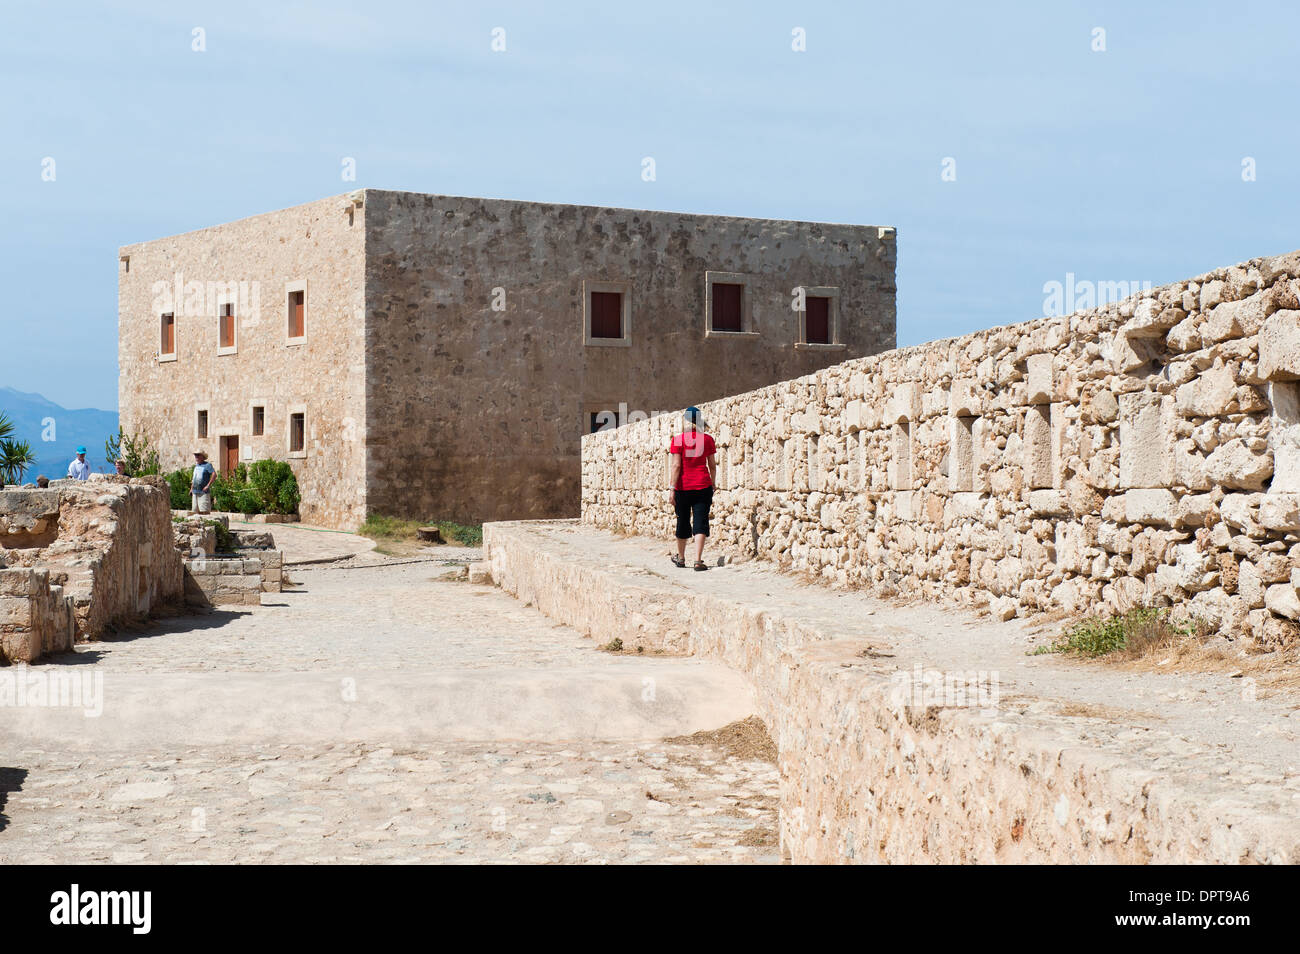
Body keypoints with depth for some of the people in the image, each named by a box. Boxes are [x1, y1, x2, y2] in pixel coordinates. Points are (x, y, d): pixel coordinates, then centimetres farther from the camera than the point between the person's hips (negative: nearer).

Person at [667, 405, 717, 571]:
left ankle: (680, 558, 29)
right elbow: (713, 466, 7)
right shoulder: (707, 439, 3)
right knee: (700, 522, -1)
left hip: (683, 486, -1)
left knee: (683, 522, 13)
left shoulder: (678, 440, -5)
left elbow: (676, 466, -9)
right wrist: (712, 486, 18)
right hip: (703, 486, 1)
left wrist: (673, 489, -7)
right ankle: (698, 560, -12)